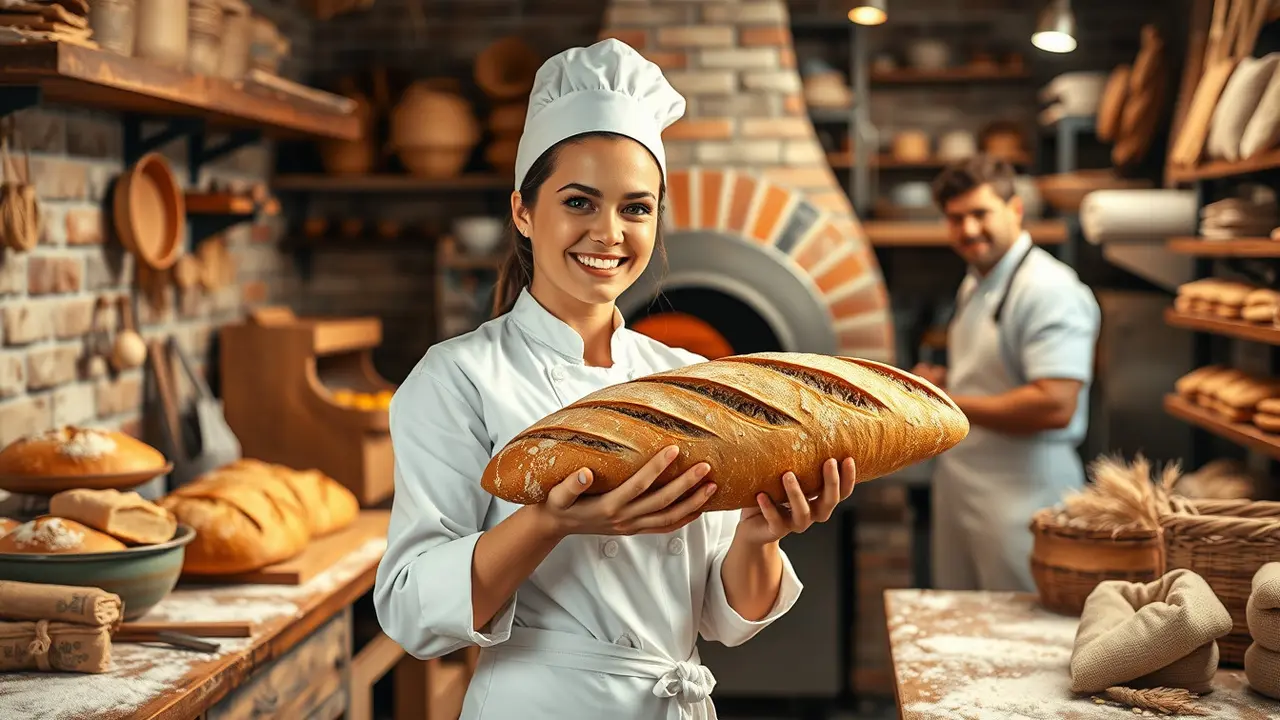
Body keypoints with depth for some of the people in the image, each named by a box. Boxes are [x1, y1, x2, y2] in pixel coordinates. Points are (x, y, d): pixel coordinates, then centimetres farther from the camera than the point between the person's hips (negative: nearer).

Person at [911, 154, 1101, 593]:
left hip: (1020, 503, -9)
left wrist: (949, 405, -20)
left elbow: (1055, 405, -28)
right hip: (958, 490, 10)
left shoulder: (1049, 290, -18)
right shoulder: (975, 284, 14)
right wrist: (942, 382, 7)